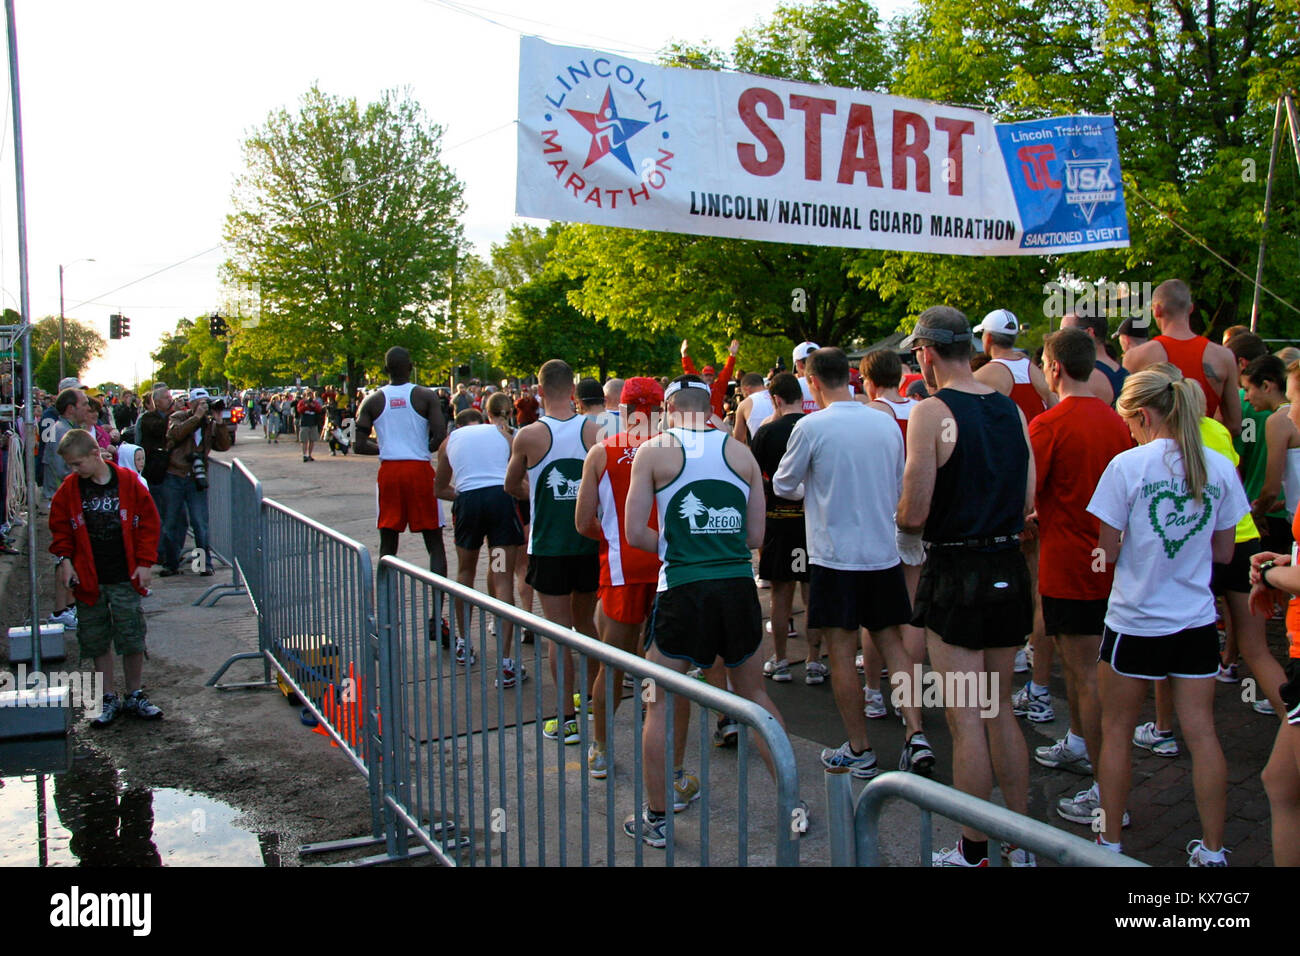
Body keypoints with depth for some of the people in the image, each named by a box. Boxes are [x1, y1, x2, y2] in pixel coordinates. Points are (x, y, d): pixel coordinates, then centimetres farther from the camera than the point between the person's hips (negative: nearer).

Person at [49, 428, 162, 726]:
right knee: (97, 642, 9)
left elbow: (148, 523, 1)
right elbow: (59, 528, 10)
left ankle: (134, 696, 17)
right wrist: (63, 560, -2)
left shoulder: (128, 483, -4)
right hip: (88, 579, 2)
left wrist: (144, 562, -3)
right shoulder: (69, 489, 2)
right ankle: (109, 699, 21)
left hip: (125, 579, -2)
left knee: (133, 640, 2)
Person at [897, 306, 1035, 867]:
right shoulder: (1012, 410, 6)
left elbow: (913, 516, -16)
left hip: (956, 574, -7)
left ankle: (973, 852, 13)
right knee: (1000, 710, 18)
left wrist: (901, 516, 5)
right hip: (1008, 570, 7)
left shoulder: (932, 412, -14)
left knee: (966, 718, 2)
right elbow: (1026, 503, 9)